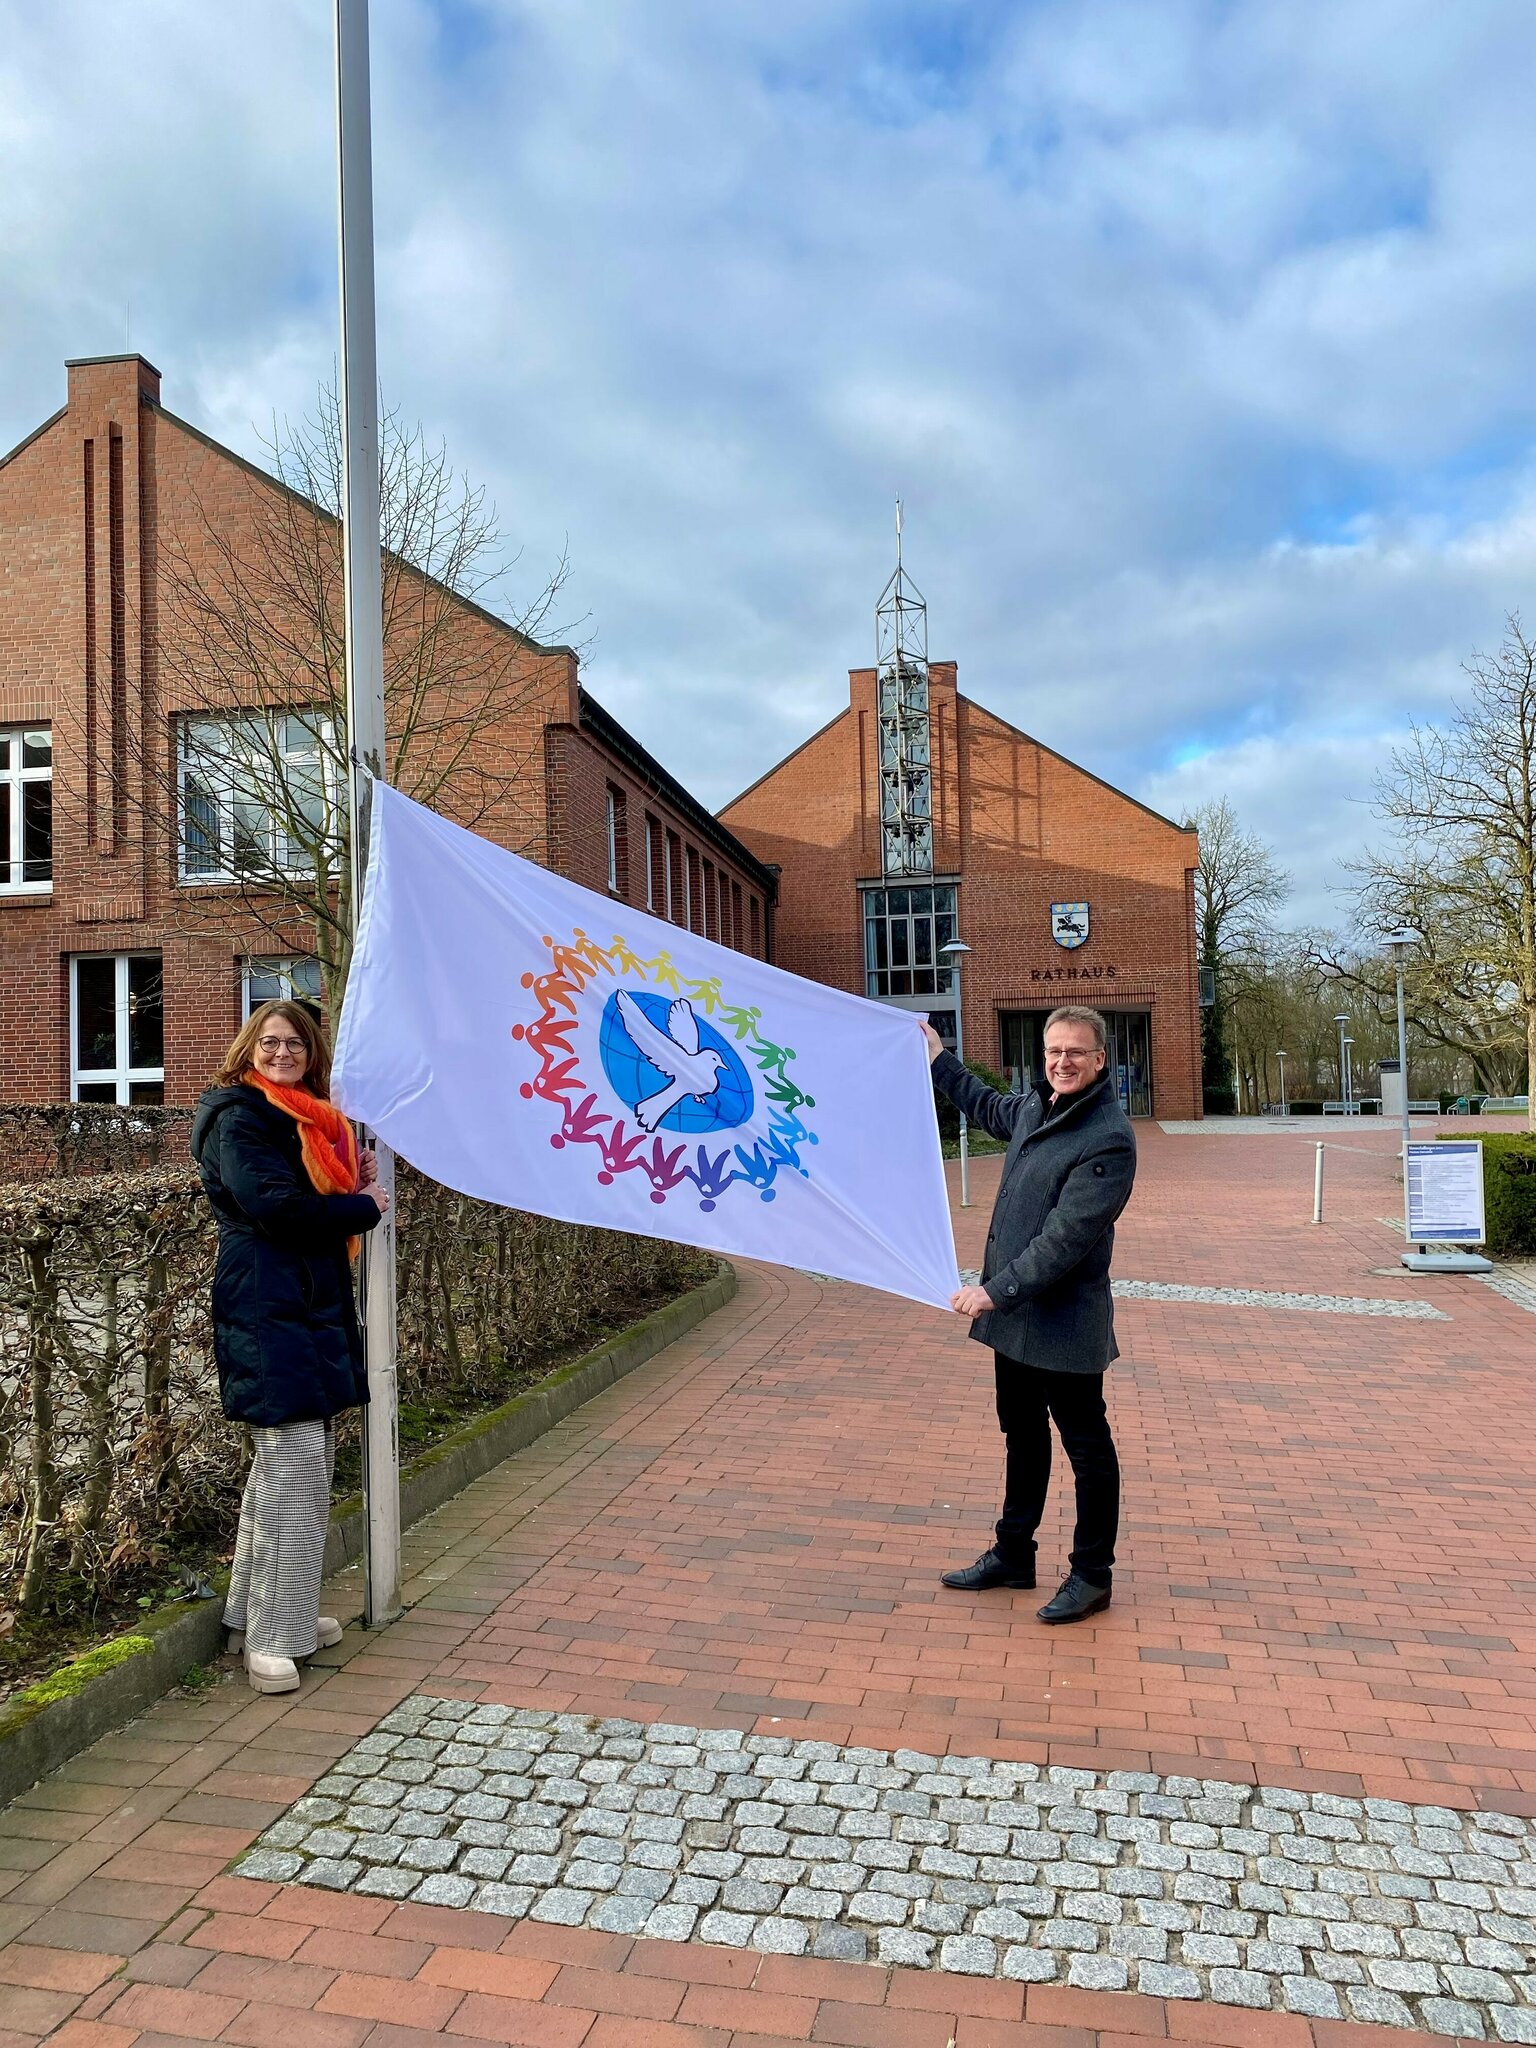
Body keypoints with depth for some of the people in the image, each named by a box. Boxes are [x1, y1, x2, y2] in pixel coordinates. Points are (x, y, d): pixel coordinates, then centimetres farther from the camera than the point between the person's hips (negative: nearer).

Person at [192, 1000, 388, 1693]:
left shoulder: (311, 1120, 19)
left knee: (298, 1461, 13)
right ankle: (272, 1639, -3)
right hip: (267, 1312, -9)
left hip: (314, 1307, 9)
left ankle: (257, 1613, 25)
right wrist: (363, 1206, -10)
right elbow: (272, 1205, -19)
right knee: (295, 1466, -10)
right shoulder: (240, 1116, -8)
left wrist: (359, 1182, 0)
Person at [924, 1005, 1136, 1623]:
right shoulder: (1036, 1108, 6)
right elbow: (990, 1109, 31)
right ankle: (1013, 1555, 35)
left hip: (1065, 1323, -9)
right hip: (1014, 1315, 9)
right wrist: (938, 1058, 34)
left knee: (1087, 1446, 8)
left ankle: (1092, 1575, 22)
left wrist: (997, 1290, -26)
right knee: (1023, 1437, 21)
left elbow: (1067, 1237, -26)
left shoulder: (1108, 1139, -21)